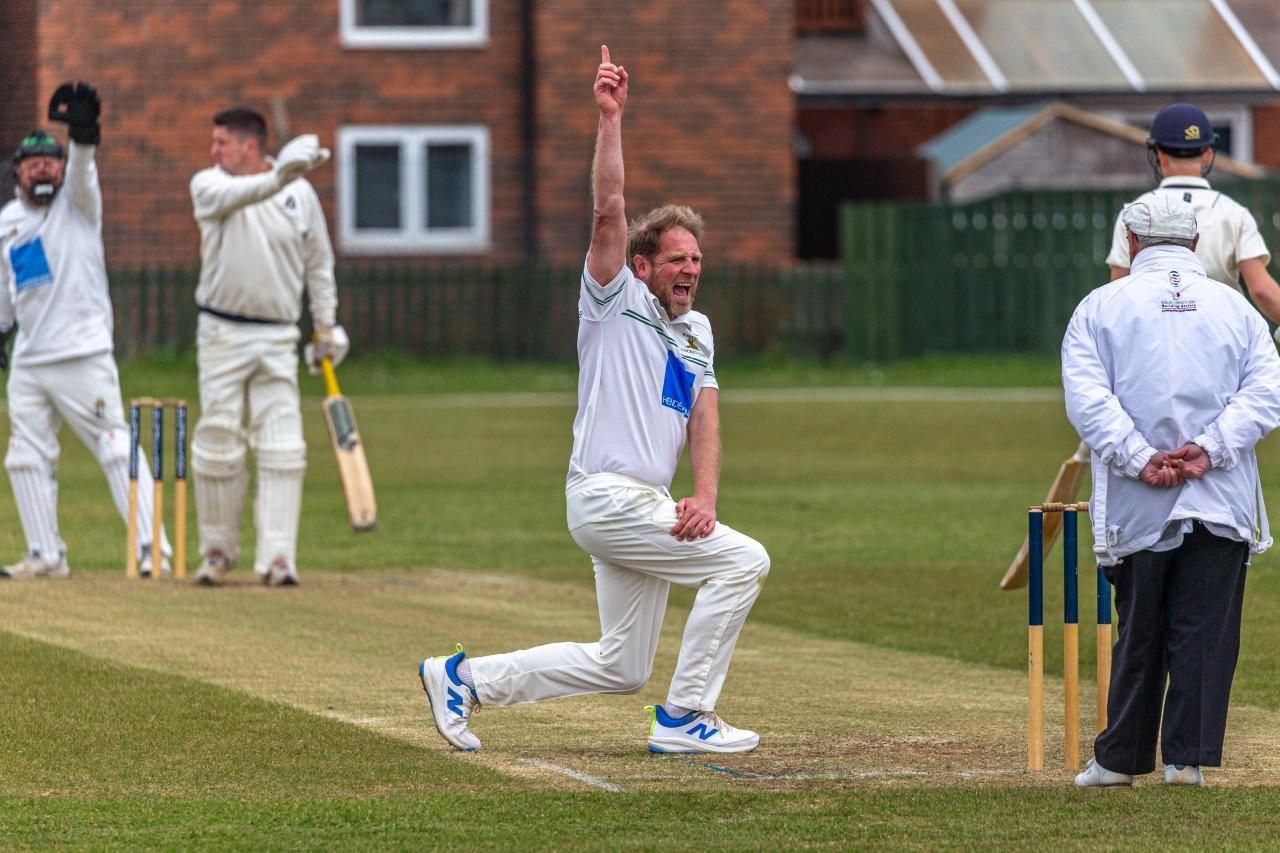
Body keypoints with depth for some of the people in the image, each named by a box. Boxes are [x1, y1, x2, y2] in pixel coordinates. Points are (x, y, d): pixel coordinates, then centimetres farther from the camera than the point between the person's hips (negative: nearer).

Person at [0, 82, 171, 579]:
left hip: (83, 356, -6)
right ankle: (46, 555, 14)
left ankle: (152, 548, -11)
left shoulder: (76, 202, -2)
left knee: (116, 449, -9)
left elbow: (81, 168, -24)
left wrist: (83, 134, -42)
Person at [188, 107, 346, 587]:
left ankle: (277, 556, -9)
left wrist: (326, 326, 9)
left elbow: (318, 262, 13)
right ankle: (218, 551, 13)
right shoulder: (208, 185, -3)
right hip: (221, 335, -1)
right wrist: (278, 177, -46)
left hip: (278, 338, 1)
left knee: (282, 448, -7)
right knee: (218, 443, 0)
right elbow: (233, 195, -28)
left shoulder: (300, 193, 3)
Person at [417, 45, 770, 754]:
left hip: (645, 504, 8)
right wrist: (609, 117, -22)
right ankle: (684, 717, -11)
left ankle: (465, 679, 19)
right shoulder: (617, 300, -1)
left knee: (620, 666, 9)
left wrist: (704, 495, -10)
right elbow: (608, 211, -14)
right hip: (607, 496, -8)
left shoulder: (697, 332, 18)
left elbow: (703, 420, 7)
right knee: (742, 561, -16)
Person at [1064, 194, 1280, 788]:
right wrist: (1209, 449, -11)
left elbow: (1086, 397, -9)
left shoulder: (1102, 306, 5)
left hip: (1138, 508, 0)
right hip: (1222, 504, 0)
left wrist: (1142, 461, -14)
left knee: (1140, 633, 8)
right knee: (1206, 629, 2)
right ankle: (1188, 757, -1)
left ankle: (1120, 758, 12)